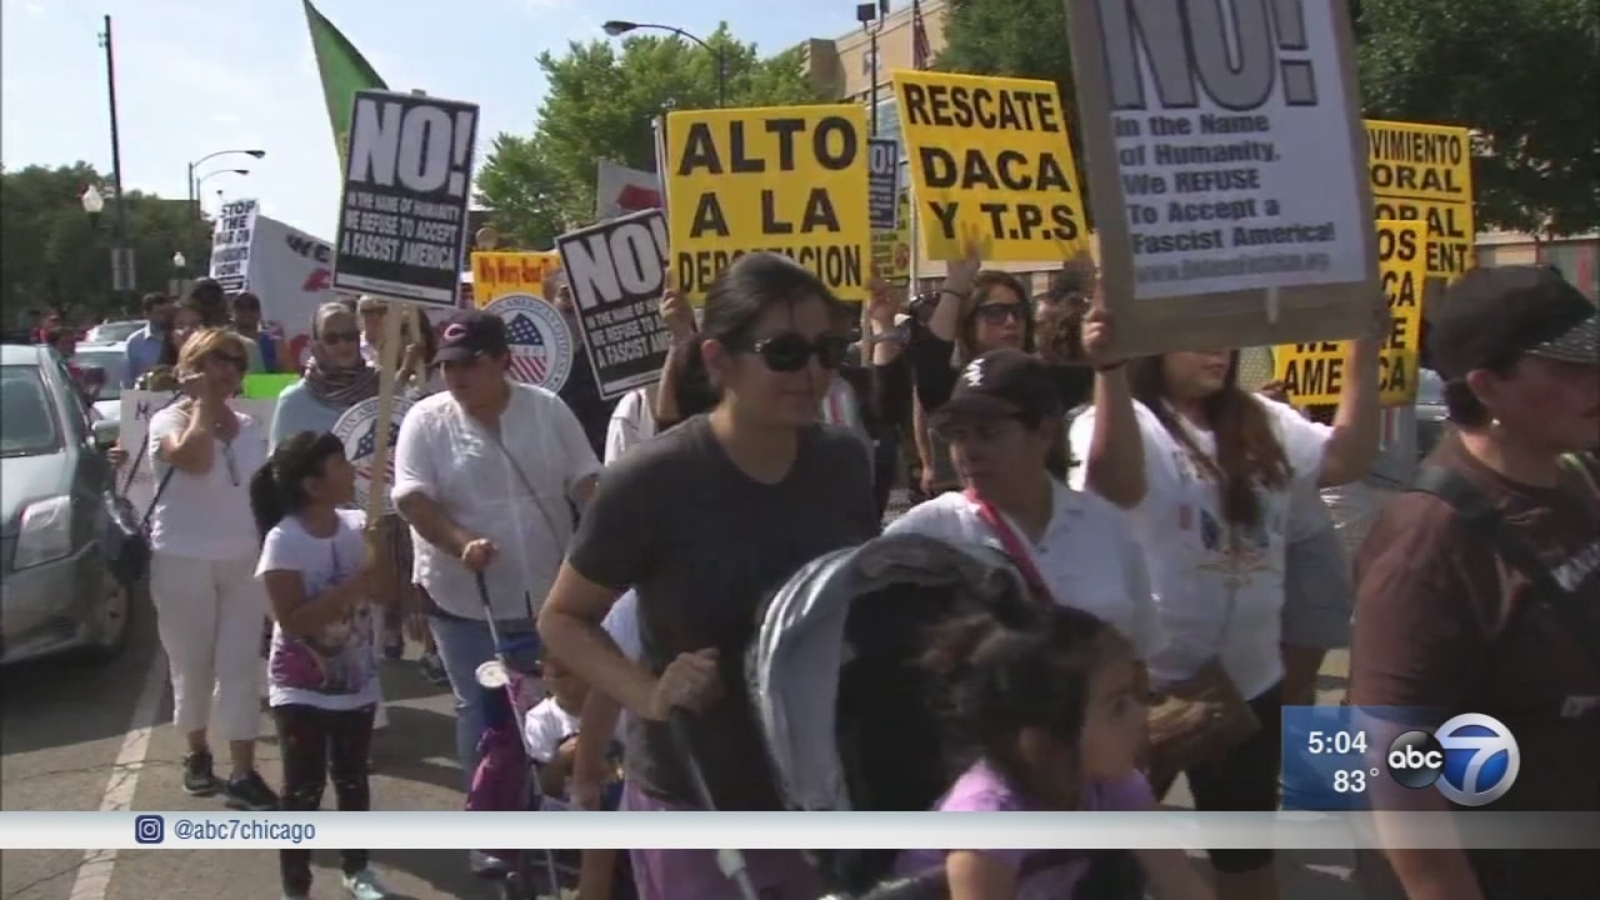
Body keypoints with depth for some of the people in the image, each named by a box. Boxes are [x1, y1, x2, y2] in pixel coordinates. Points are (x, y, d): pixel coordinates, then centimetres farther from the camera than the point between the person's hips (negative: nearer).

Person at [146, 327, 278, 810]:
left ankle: (243, 773, 4)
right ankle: (197, 753, 31)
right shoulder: (169, 420, -8)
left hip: (244, 560, 3)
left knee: (239, 667, 1)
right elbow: (193, 459, -31)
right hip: (183, 561, -3)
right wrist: (202, 403, -17)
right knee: (192, 666, 9)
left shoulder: (247, 426, 7)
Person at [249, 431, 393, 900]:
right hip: (301, 689, -5)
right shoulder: (283, 540, -18)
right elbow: (292, 619, -23)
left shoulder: (358, 525, -3)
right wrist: (354, 585, -27)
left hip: (357, 681, 5)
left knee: (353, 779, 18)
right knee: (304, 788, 3)